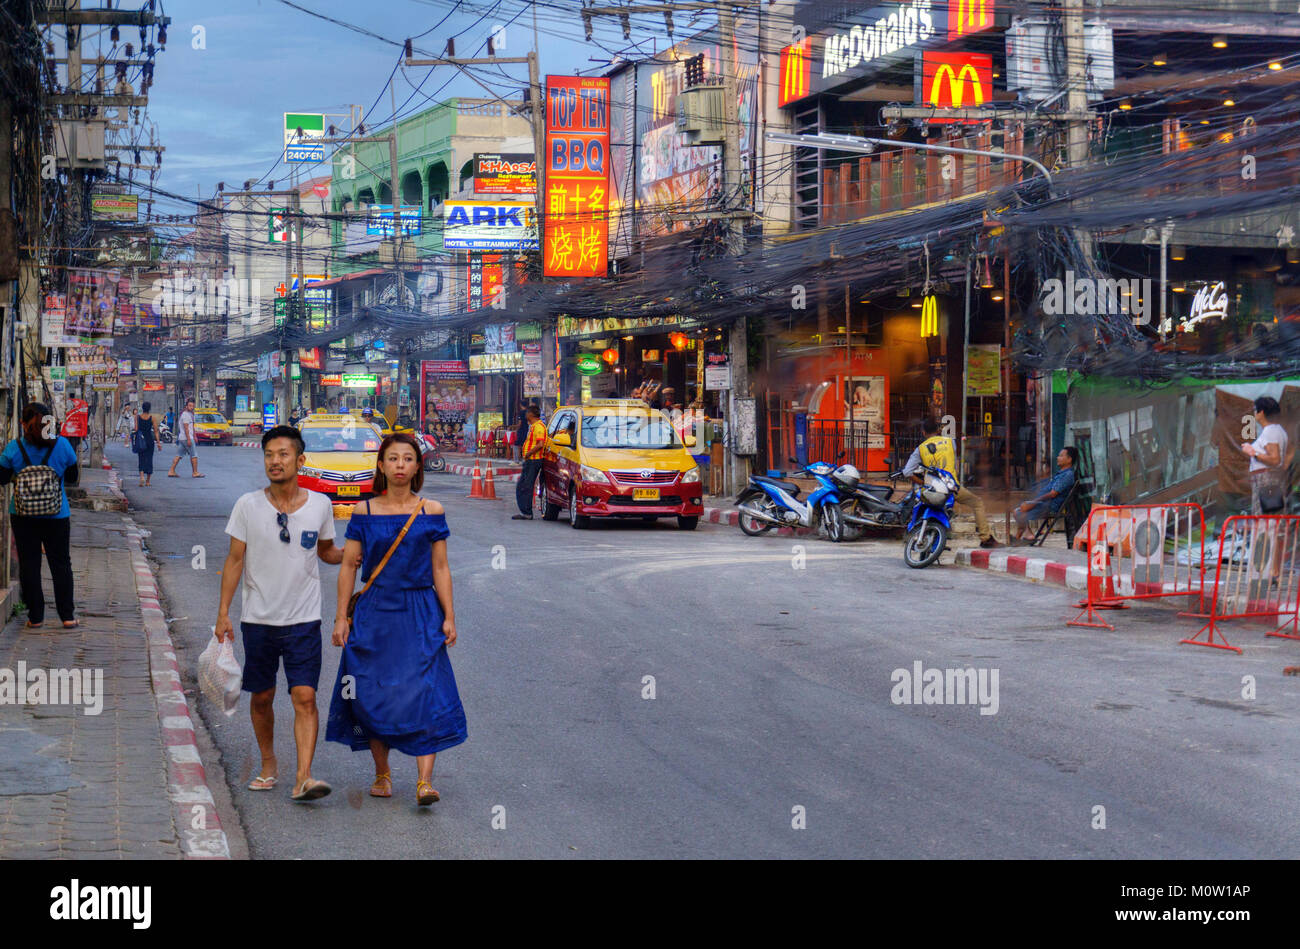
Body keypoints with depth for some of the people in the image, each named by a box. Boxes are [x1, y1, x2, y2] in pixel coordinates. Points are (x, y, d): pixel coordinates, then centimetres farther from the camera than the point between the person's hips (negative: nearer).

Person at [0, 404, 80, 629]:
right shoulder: (62, 445, -8)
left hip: (23, 516, 0)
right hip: (56, 515, 0)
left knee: (29, 564, 8)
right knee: (61, 564, 10)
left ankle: (35, 616, 10)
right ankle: (67, 615, 10)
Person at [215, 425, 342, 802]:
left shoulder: (320, 505, 0)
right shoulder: (248, 505, -3)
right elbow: (235, 559, 1)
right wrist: (223, 611, -3)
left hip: (304, 619, -1)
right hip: (258, 618, 1)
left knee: (305, 696, -11)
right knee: (261, 697, 11)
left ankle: (304, 777, -15)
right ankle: (269, 765, 30)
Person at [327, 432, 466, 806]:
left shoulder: (431, 512, 3)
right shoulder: (365, 513, 3)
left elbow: (440, 569, 5)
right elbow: (348, 566, 5)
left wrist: (449, 617, 1)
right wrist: (341, 617, 1)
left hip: (419, 614, -1)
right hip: (375, 613, 1)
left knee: (425, 694, -11)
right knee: (374, 694, 5)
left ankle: (425, 780, -13)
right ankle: (382, 774, 21)